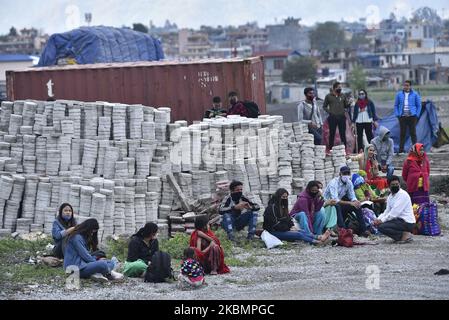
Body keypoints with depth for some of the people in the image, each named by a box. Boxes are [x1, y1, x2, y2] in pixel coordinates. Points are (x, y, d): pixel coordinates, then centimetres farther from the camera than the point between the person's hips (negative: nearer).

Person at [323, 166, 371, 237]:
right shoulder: (334, 183, -25)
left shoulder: (349, 183, -3)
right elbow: (335, 200, -35)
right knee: (337, 206, -39)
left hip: (339, 205, 7)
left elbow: (352, 197, 0)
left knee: (357, 205, -9)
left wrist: (356, 201, -25)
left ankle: (362, 230, -9)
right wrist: (350, 203, -40)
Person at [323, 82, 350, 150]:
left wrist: (349, 103, -5)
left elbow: (345, 105, 16)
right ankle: (331, 149, 5)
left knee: (343, 134, 3)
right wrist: (329, 112, -6)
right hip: (332, 118, -2)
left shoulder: (342, 96, 11)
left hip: (342, 117, 2)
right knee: (332, 134, 1)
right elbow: (324, 106, 9)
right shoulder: (329, 96, 4)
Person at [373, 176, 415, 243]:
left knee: (382, 227, -19)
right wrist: (379, 219, -8)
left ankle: (405, 235, -11)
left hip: (407, 222, -9)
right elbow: (387, 212, 11)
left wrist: (382, 220, -19)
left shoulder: (403, 194, -14)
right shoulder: (390, 197, 14)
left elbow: (395, 212, -21)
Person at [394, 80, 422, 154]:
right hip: (402, 117, 1)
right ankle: (401, 150, 6)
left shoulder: (415, 94, 4)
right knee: (402, 133, 2)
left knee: (413, 133, 0)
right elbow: (396, 105, 13)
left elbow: (419, 105, 8)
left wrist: (417, 115, -1)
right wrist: (397, 114, 1)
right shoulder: (399, 94, 8)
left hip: (412, 116, -1)